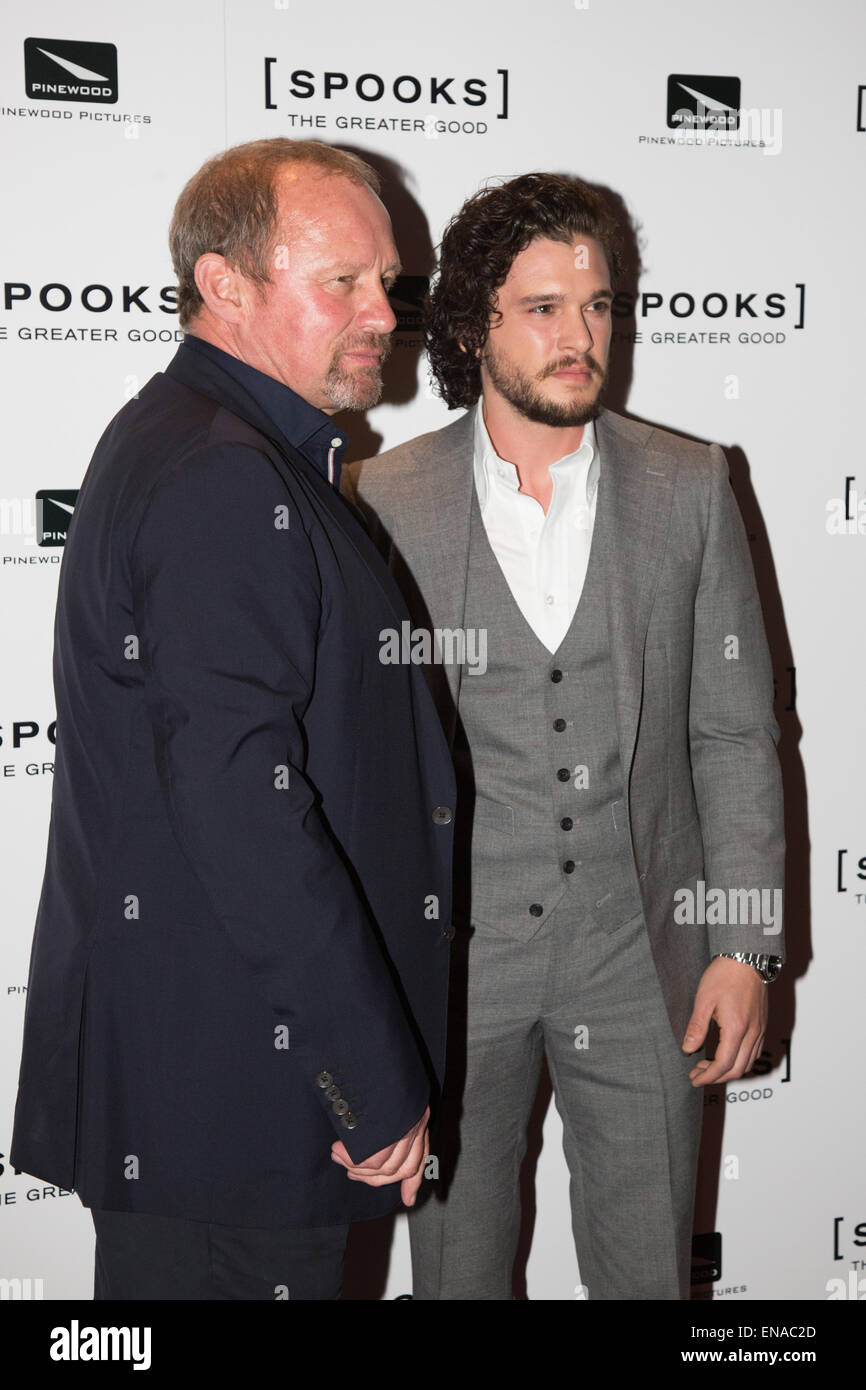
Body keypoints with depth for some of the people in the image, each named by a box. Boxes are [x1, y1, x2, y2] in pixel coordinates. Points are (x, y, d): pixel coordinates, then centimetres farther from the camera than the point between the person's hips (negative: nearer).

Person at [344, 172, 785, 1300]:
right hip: (450, 955, 0)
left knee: (647, 1270, 13)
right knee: (457, 1266, 15)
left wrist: (745, 945, -2)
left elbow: (734, 732, 2)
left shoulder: (690, 488, 0)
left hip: (637, 954, 1)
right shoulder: (386, 501, -3)